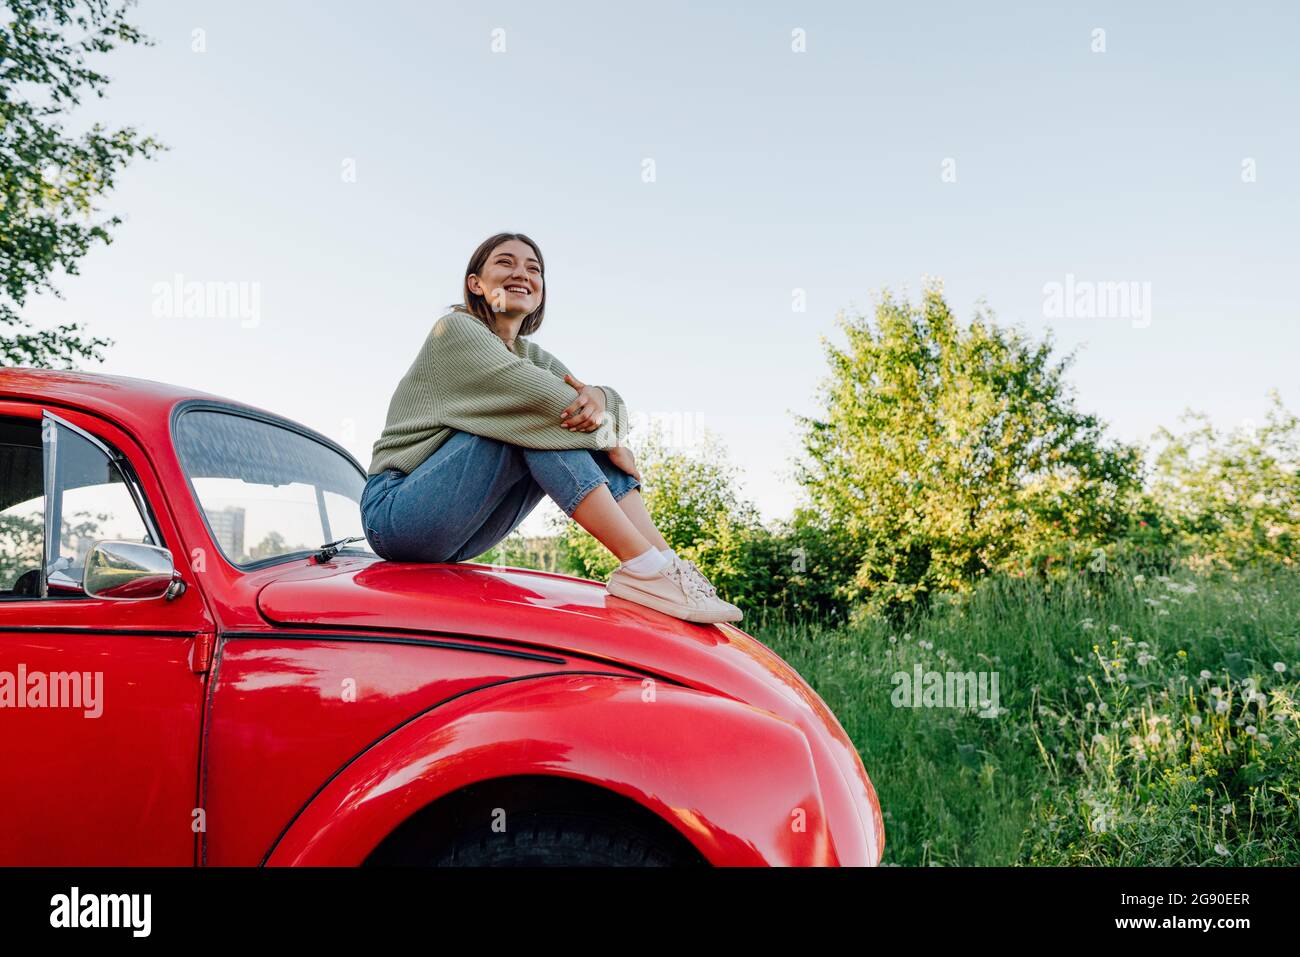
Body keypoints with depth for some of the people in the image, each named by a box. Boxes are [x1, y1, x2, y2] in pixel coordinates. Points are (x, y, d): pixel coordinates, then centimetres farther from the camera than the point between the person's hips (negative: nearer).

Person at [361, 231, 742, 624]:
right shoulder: (456, 328, -6)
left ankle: (666, 560, -22)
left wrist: (598, 398, -21)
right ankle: (642, 565, -34)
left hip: (457, 536, 7)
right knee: (538, 416, -24)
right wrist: (610, 443, -13)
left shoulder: (531, 355, 15)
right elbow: (528, 390, -22)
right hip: (395, 515, -7)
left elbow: (615, 403, 3)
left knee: (582, 416, -6)